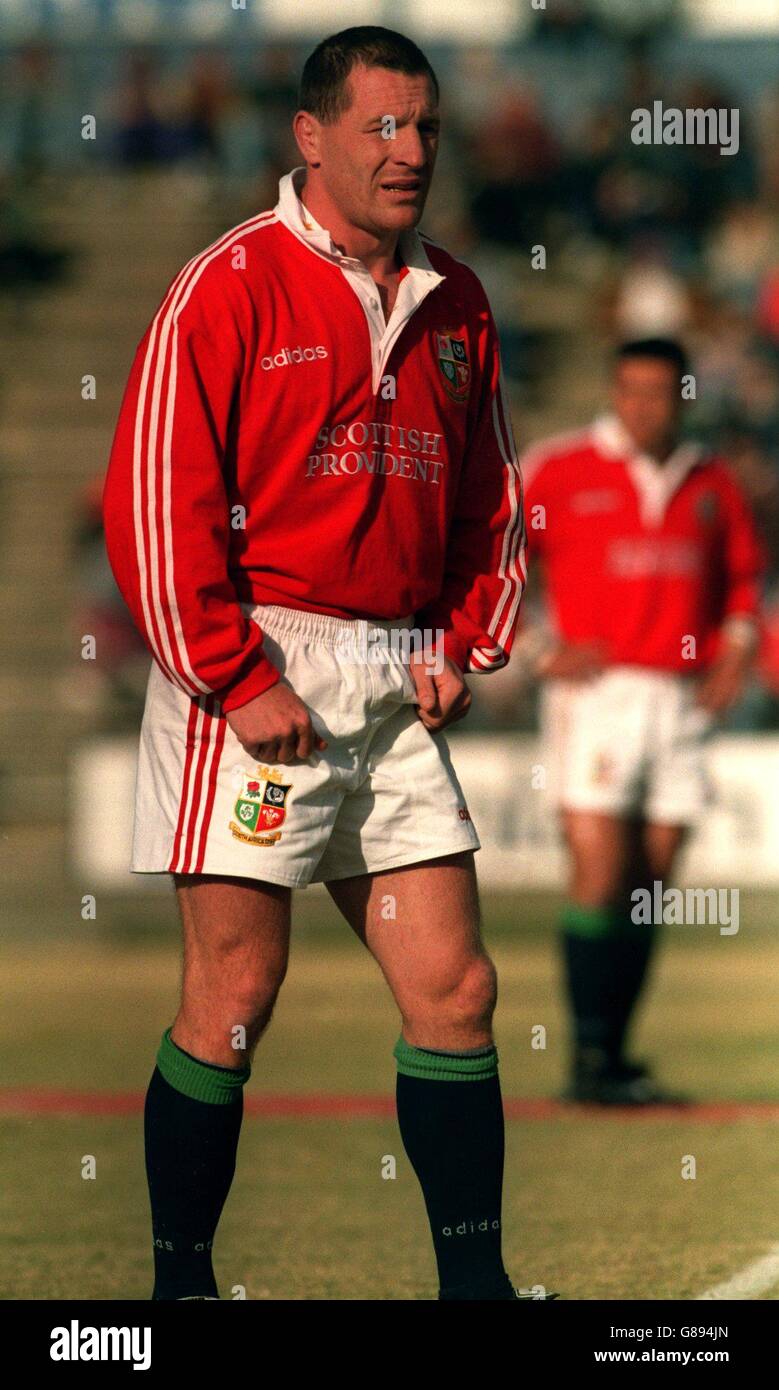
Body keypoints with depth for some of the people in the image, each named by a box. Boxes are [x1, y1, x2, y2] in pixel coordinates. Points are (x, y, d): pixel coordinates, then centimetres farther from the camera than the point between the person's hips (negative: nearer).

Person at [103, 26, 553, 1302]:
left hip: (398, 690, 6)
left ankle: (475, 1281, 8)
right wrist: (237, 677, -14)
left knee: (454, 988, 2)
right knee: (235, 993, -3)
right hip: (252, 677, -6)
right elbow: (154, 496, -11)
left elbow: (491, 495, 20)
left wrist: (464, 647, 6)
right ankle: (179, 1278, 8)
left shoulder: (455, 306, 12)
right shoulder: (231, 286, -7)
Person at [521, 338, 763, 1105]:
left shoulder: (711, 484, 11)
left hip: (681, 698, 4)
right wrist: (541, 654, -5)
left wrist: (736, 651, 10)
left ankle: (613, 1058, 12)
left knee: (651, 884, 5)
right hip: (596, 693, -4)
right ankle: (589, 1057, -8)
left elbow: (743, 572, 25)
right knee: (600, 874, -12)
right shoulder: (559, 468, -2)